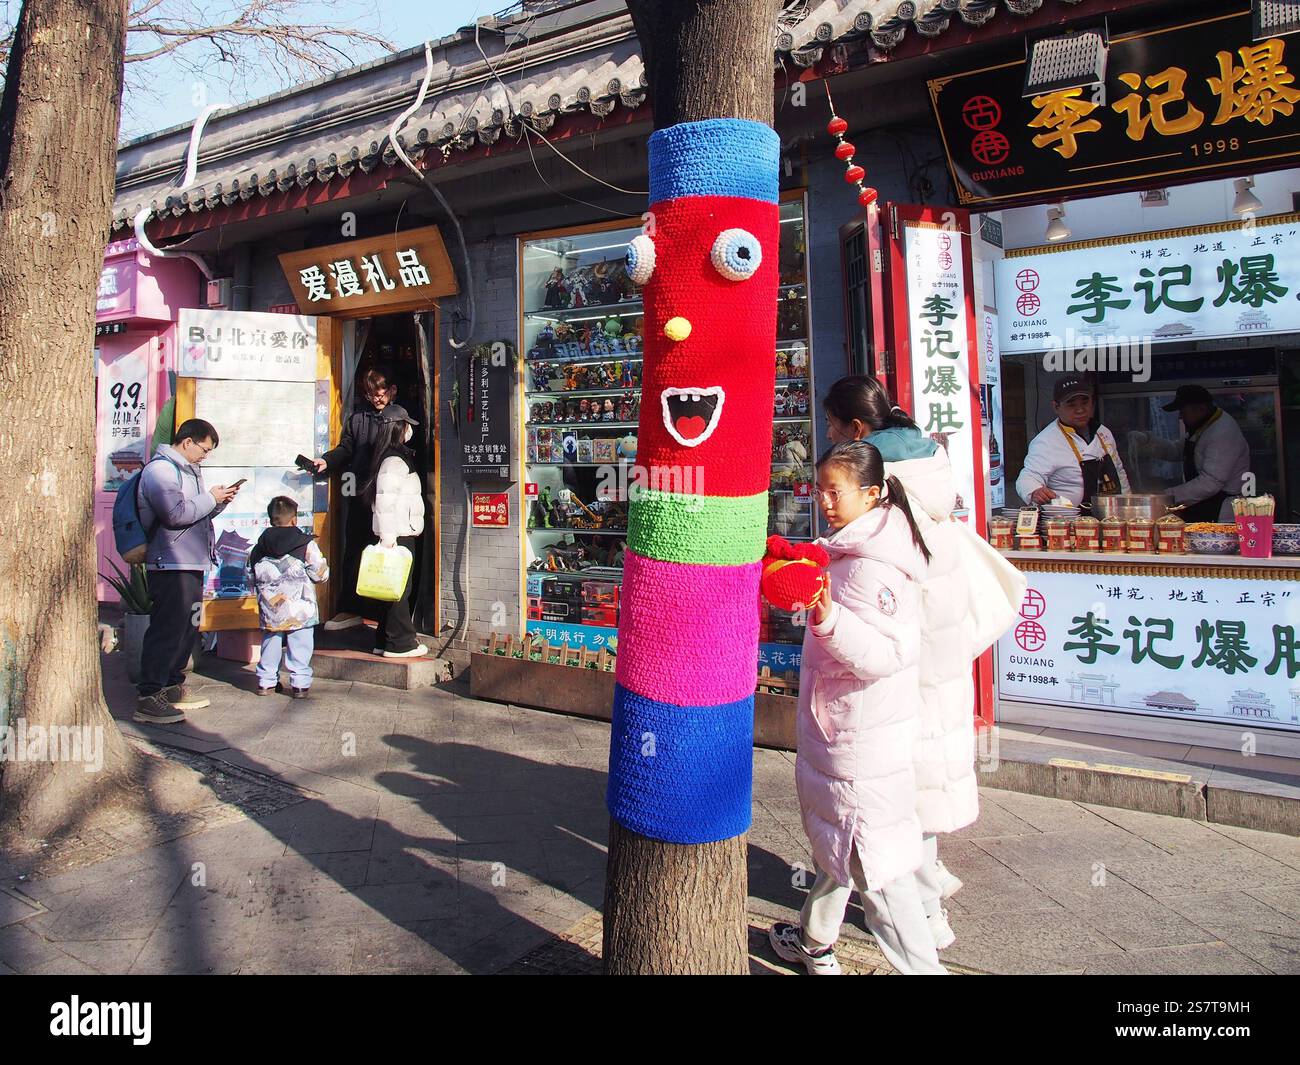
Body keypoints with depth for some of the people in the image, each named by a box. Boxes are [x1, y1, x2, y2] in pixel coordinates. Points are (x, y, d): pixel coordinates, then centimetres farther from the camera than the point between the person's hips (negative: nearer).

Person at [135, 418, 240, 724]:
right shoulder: (160, 469, -12)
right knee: (167, 629, -10)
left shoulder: (186, 470, 20)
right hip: (170, 565, -10)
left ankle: (173, 686, 25)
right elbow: (177, 514, -24)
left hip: (191, 564, 10)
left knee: (188, 627, 15)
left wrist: (219, 501, 8)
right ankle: (148, 698, -6)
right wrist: (211, 498, -13)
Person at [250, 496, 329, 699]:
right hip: (299, 610, -4)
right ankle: (299, 684, 1)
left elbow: (253, 577, 11)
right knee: (300, 648, 2)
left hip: (270, 611, 4)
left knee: (270, 645, 14)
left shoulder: (259, 548, 4)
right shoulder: (306, 545, -9)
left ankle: (266, 682, 20)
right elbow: (321, 574, -7)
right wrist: (324, 565, 14)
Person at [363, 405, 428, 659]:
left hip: (401, 533, 10)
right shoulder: (394, 461, -14)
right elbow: (385, 501, -21)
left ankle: (385, 640, 20)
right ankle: (399, 643, 0)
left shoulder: (399, 457, 17)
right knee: (399, 588, -5)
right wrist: (387, 536, -23)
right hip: (397, 534, -10)